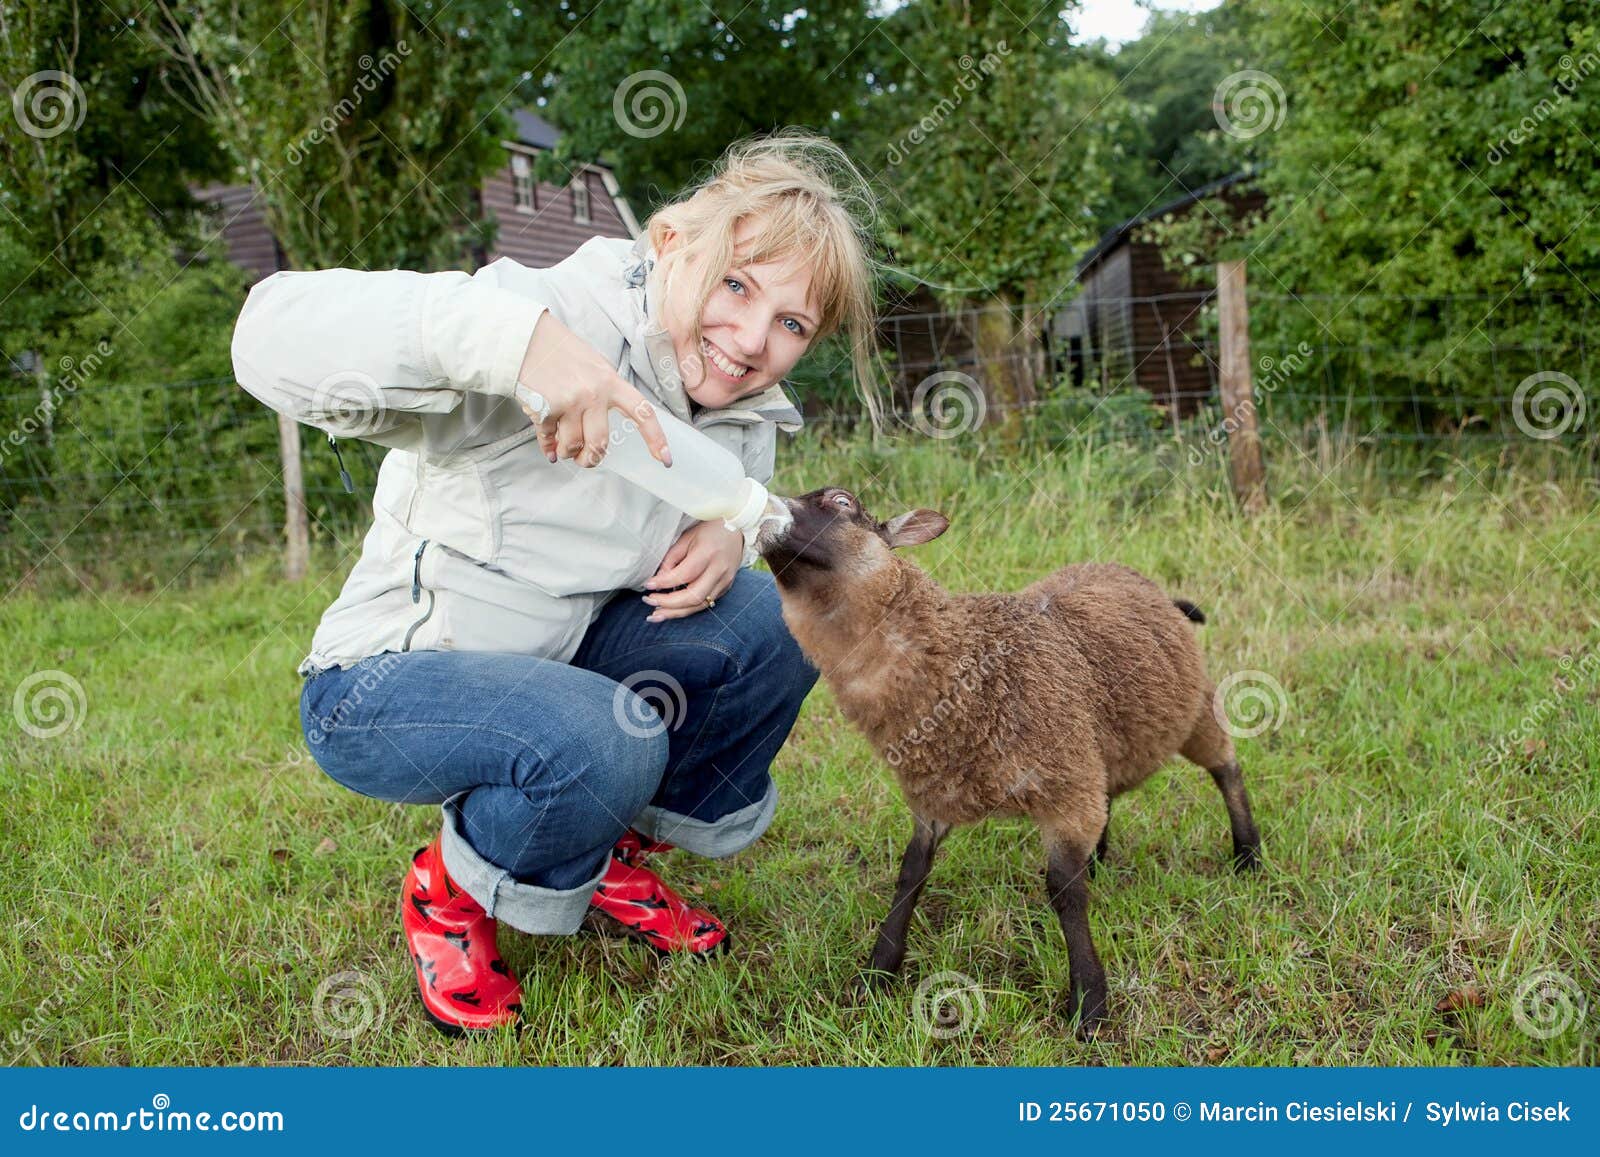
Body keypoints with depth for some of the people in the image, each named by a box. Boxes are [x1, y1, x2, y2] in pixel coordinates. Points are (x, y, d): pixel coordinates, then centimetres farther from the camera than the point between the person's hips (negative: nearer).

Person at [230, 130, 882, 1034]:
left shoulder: (746, 412, -4)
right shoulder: (565, 313, -28)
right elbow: (276, 336, -38)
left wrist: (729, 533, -12)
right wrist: (516, 337, -54)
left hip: (556, 664, 7)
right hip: (385, 686, -7)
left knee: (783, 618, -10)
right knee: (607, 744, -35)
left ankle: (616, 856, 10)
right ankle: (449, 894, 1)